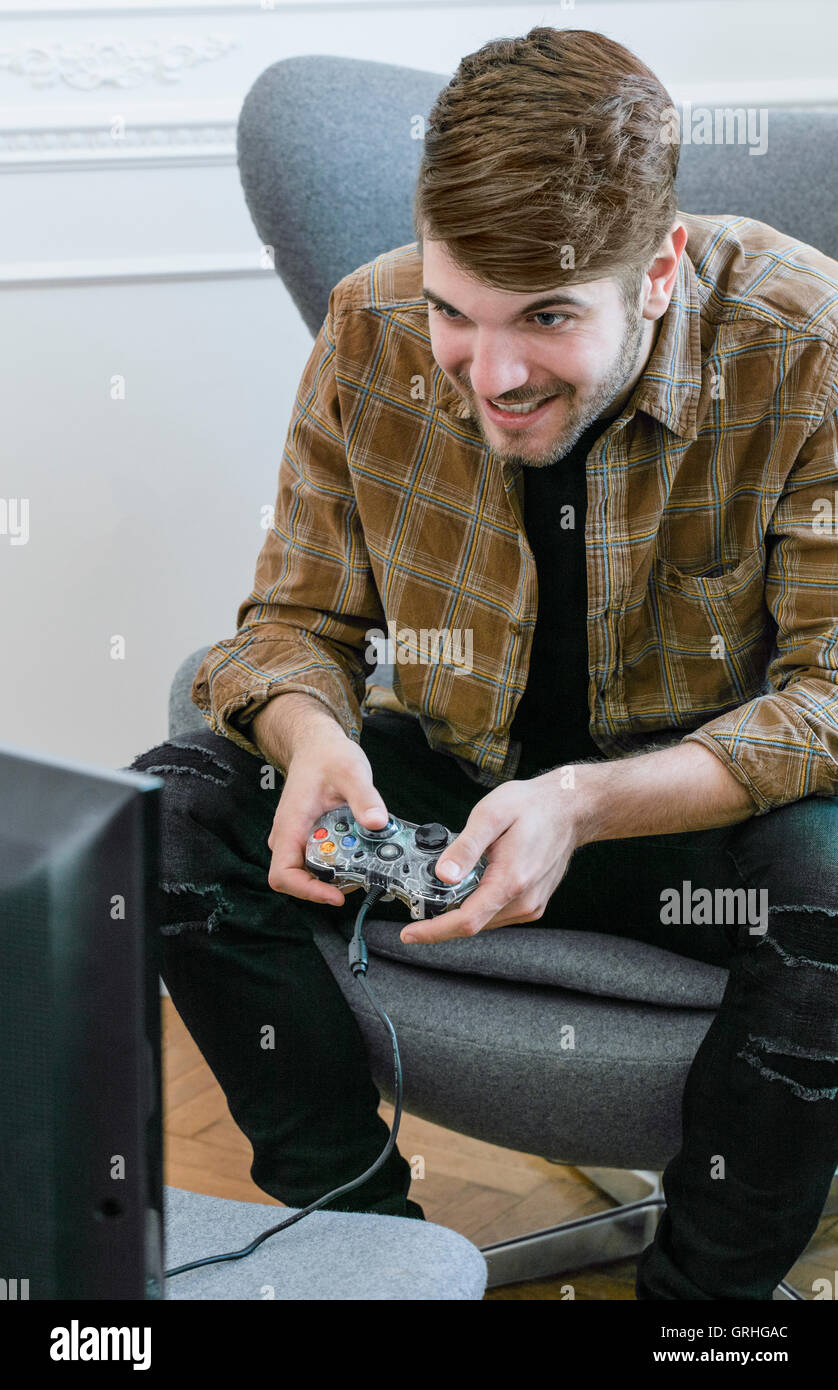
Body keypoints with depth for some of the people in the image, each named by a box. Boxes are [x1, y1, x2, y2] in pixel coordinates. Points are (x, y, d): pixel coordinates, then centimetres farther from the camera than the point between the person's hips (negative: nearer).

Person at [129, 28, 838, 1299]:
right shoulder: (372, 332, -12)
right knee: (166, 814, -18)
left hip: (708, 806, -2)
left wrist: (584, 805, -35)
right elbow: (298, 618, -1)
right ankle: (363, 1231, -1)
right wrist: (308, 732, -27)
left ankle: (703, 1291, -7)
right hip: (452, 773, 3)